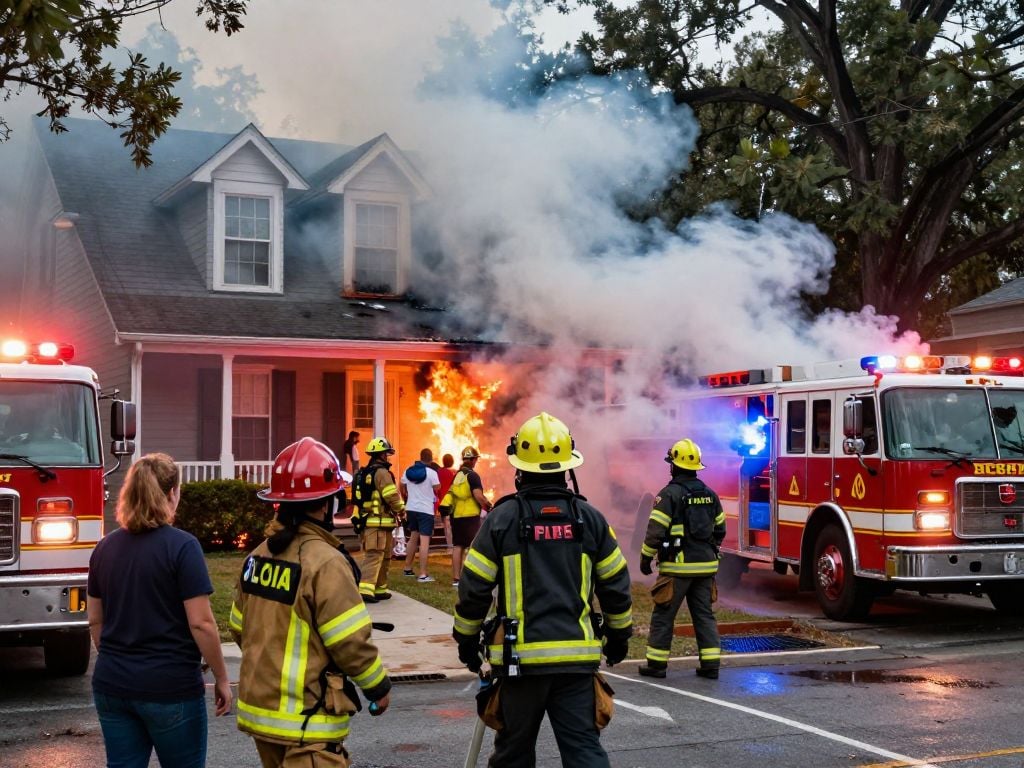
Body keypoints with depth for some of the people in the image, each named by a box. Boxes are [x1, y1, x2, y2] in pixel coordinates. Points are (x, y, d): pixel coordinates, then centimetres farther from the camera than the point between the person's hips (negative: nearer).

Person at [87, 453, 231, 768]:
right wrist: (222, 678, -5)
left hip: (111, 686, 5)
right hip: (170, 689, -5)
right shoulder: (182, 546, -14)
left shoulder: (105, 547, 4)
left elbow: (95, 620, 11)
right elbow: (200, 623, -15)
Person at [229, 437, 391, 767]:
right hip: (306, 722, -8)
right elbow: (350, 643, -18)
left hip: (258, 706, 8)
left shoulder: (258, 556, 4)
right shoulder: (324, 561, -19)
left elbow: (240, 629, 12)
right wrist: (379, 687, -2)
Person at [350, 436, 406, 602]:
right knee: (374, 557, -12)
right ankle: (365, 590, -19)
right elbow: (392, 496, -18)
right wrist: (401, 512, -2)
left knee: (383, 557, 17)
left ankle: (379, 589, 22)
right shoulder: (381, 472, -11)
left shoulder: (363, 473, 18)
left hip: (365, 521, 9)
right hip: (378, 522, -9)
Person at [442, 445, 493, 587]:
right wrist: (488, 506, -4)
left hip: (456, 515, 7)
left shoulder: (456, 475, 12)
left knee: (458, 546, 11)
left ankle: (456, 578, 14)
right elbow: (478, 496, -19)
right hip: (470, 516, -7)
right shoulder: (472, 475, -10)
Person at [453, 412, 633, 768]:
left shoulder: (502, 518, -5)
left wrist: (466, 638, 11)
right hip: (576, 655, 1)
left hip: (520, 655, -1)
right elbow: (615, 585, 8)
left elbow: (474, 587, -3)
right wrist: (619, 634, 23)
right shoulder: (589, 517, 2)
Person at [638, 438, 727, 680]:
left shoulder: (670, 494, -11)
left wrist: (645, 558, -4)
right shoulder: (710, 494, 9)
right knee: (704, 614, 11)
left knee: (663, 615, 3)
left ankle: (657, 663, 7)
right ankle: (710, 664, 8)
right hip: (706, 565, 6)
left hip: (678, 566, -6)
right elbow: (720, 530, 16)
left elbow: (656, 530, -14)